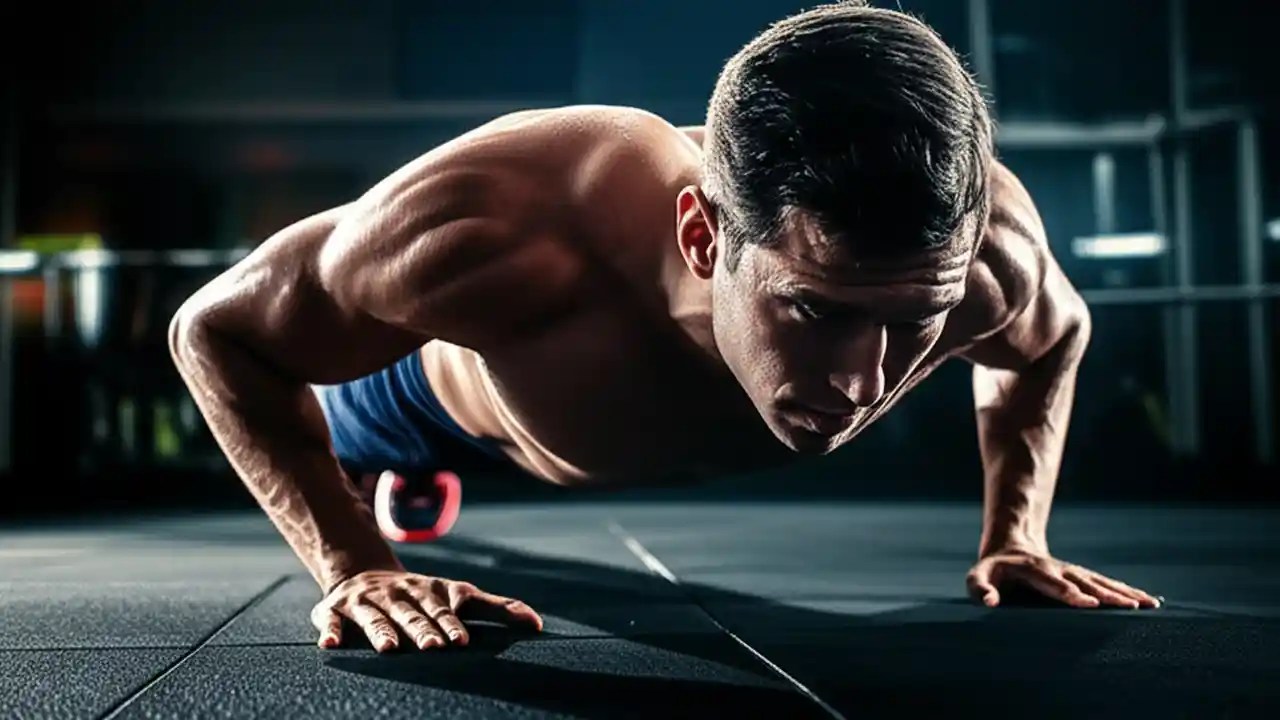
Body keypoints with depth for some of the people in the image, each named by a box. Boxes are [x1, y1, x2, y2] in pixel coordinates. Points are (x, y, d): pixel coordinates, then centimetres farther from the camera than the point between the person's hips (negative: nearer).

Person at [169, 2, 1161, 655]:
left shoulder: (984, 249, -41)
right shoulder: (488, 231, -51)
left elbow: (1054, 333, -13)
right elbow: (217, 327, -31)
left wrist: (1016, 537, -21)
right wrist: (353, 565, -38)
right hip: (459, 374, -3)